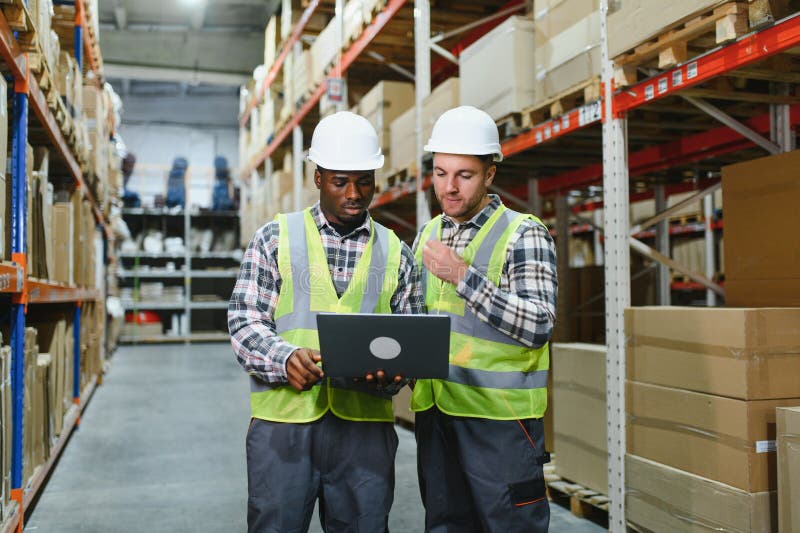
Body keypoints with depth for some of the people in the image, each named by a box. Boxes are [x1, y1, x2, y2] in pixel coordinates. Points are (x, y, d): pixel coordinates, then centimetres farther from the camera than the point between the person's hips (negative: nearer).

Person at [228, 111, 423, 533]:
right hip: (282, 419, -1)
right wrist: (285, 358, -19)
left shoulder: (395, 254, 13)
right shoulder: (275, 239, 7)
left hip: (365, 423, 2)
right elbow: (244, 319, 0)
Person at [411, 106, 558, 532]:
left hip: (500, 419, -5)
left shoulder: (523, 234, -7)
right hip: (434, 416, 6)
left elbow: (538, 325, -18)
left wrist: (463, 276, -23)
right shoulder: (426, 236, 11)